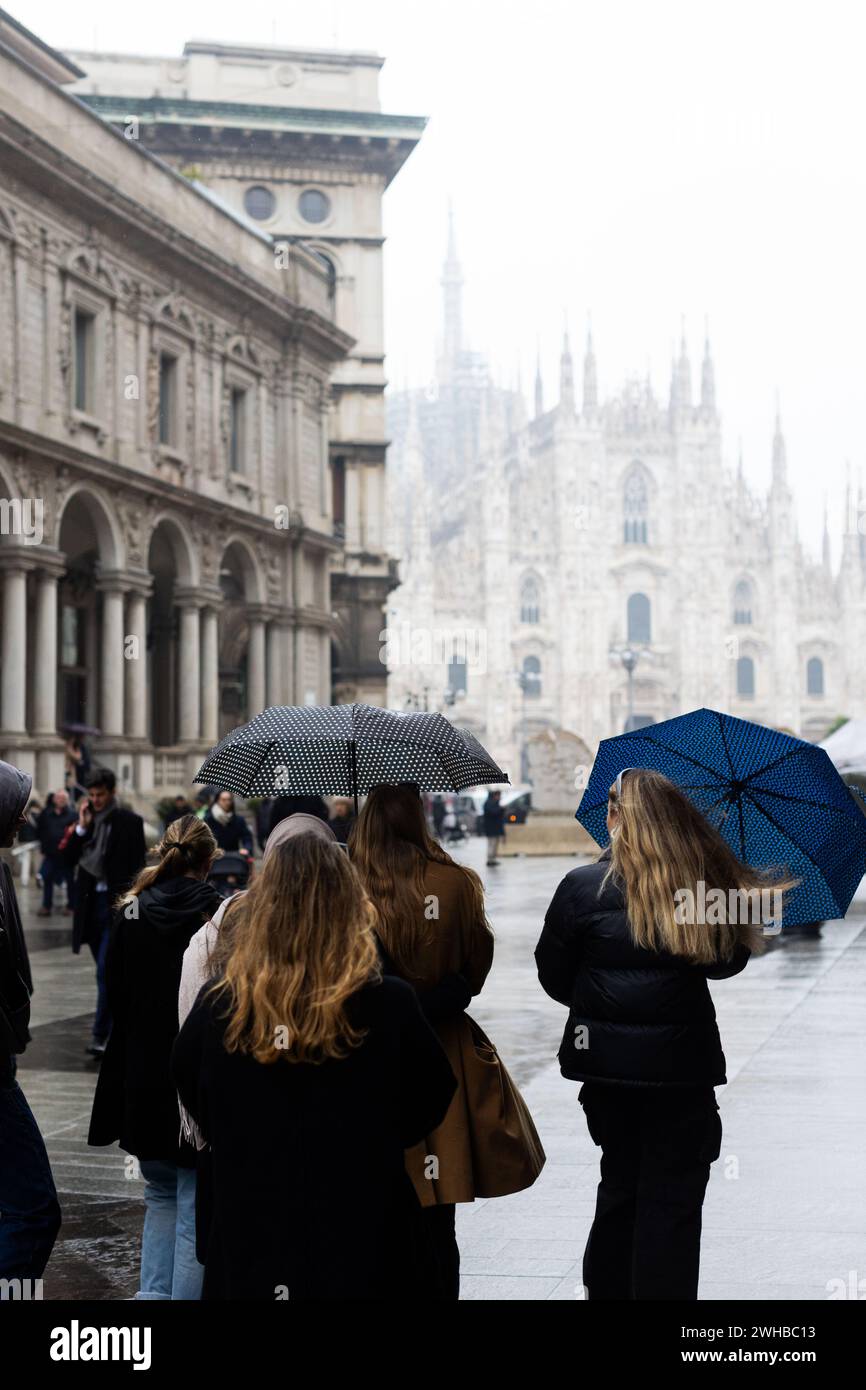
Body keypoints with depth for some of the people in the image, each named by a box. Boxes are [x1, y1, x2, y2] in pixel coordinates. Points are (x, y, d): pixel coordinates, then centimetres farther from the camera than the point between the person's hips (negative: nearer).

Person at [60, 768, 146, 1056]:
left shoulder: (129, 822, -6)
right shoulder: (86, 820, 9)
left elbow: (137, 866, -8)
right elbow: (69, 857, 3)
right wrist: (81, 827, -7)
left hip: (116, 903, -5)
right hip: (91, 901, 6)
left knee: (106, 970, -12)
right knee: (106, 970, 15)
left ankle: (100, 1034, -11)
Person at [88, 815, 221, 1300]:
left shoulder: (131, 913, -1)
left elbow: (116, 999, 7)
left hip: (143, 1083, 4)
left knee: (162, 1196, 21)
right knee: (196, 1209, 4)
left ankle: (154, 1292, 16)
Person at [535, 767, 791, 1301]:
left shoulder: (582, 887, -8)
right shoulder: (704, 885, -8)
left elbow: (554, 979, -1)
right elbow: (730, 961, 6)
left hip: (606, 1061, 2)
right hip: (681, 1065, -2)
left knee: (620, 1186, 21)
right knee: (671, 1198, 6)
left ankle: (606, 1288, 32)